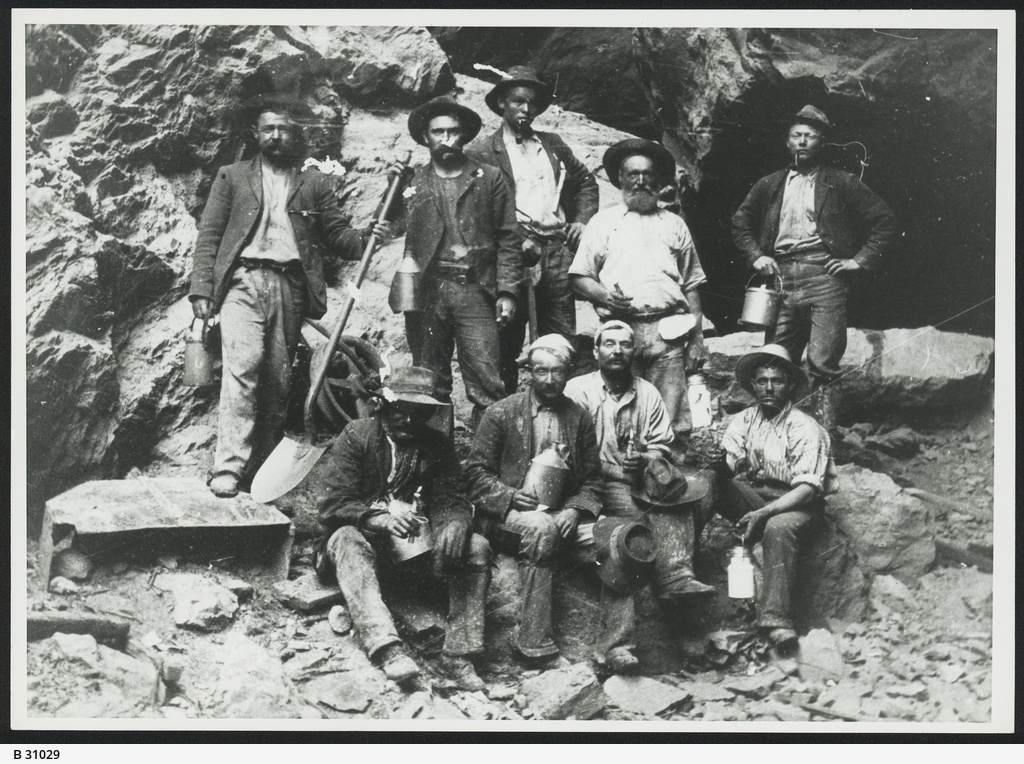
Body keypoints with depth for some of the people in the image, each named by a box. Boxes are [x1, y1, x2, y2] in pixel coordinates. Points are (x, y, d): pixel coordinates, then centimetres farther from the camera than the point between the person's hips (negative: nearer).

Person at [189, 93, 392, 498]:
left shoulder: (315, 183, 19)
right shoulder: (232, 176, 17)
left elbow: (336, 234, 13)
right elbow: (209, 235, 11)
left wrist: (366, 236, -9)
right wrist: (202, 289, -1)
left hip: (290, 285, 2)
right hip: (244, 280, -2)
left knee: (278, 380, -1)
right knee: (242, 366, -18)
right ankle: (229, 466, -22)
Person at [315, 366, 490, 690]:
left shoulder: (438, 447, 7)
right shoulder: (356, 436, -4)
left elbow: (449, 501, -1)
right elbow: (334, 505, -12)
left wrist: (455, 523, -28)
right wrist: (381, 519, -31)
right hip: (365, 536, -3)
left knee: (477, 548, -20)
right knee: (348, 540, -36)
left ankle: (458, 653, -24)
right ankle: (387, 648, -51)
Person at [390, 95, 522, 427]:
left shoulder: (489, 179, 10)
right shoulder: (414, 182, 12)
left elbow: (508, 239, 7)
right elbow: (404, 240, 6)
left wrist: (507, 291, -2)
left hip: (475, 290, -1)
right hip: (427, 290, 2)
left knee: (486, 383, -8)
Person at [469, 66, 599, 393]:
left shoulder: (553, 144, 19)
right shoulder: (484, 153, 2)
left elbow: (586, 182, 29)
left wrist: (582, 219, 13)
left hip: (558, 250, 4)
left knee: (561, 344, 4)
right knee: (507, 344, -1)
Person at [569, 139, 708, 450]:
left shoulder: (674, 224, 22)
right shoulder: (603, 222, 17)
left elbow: (692, 285, 20)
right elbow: (580, 277, 12)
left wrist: (697, 338, 10)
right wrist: (603, 295, -9)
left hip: (668, 331, 1)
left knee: (672, 422, -8)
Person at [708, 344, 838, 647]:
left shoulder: (805, 428, -9)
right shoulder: (743, 421, 7)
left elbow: (808, 488, -18)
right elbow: (726, 468, -3)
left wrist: (766, 512, -31)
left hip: (797, 504, -5)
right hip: (753, 495, 5)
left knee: (778, 527, -39)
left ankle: (776, 618, -42)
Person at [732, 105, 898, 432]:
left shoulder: (842, 184, 8)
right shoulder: (769, 185, 18)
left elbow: (884, 221, 7)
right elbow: (740, 222, 28)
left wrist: (860, 260, -2)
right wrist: (755, 256, 13)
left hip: (824, 275, -4)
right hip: (780, 277, 4)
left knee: (823, 365, -10)